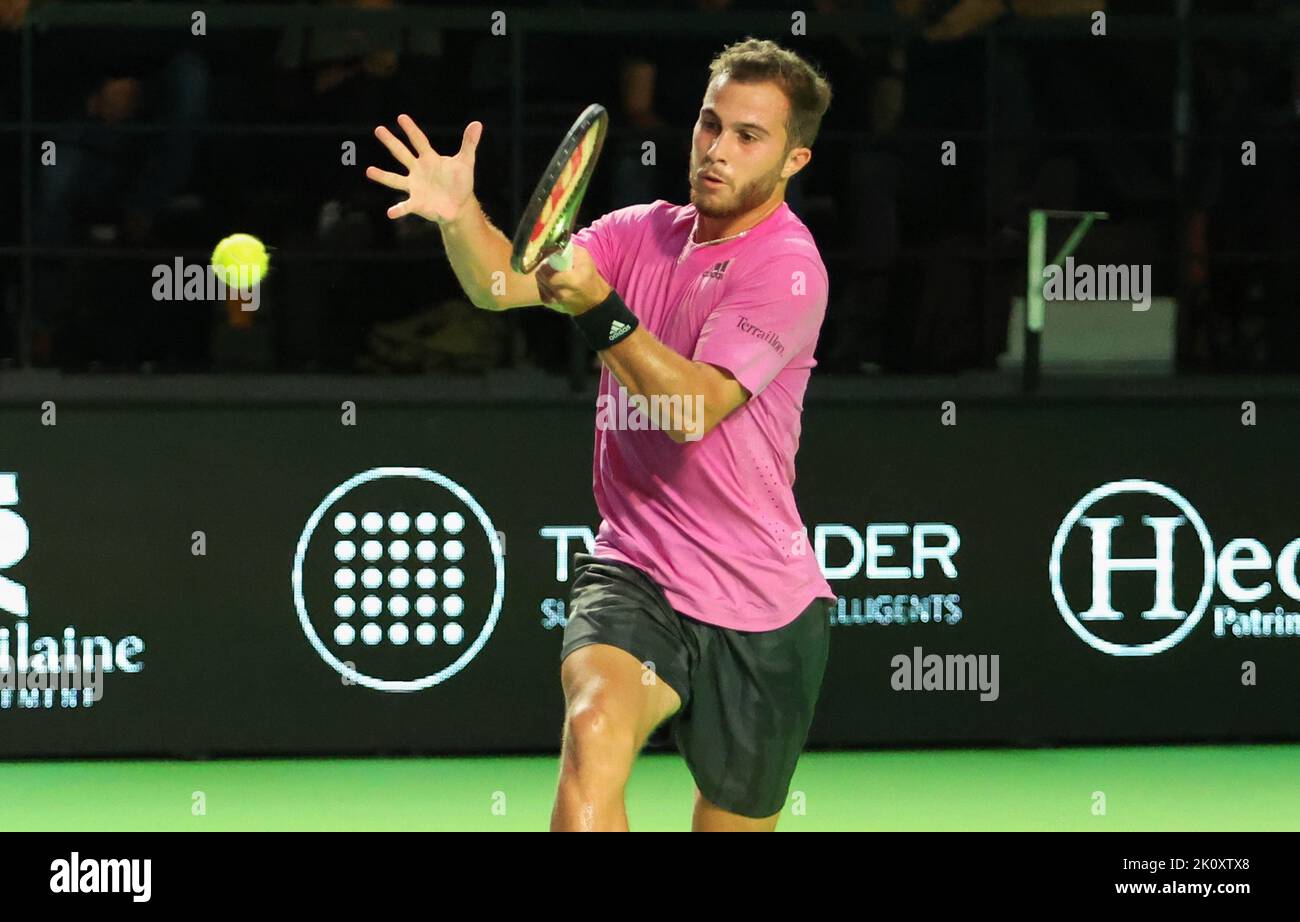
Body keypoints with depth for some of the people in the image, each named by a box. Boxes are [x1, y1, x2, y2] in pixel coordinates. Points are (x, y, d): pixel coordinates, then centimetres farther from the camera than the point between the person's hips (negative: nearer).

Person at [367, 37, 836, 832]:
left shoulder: (789, 268, -11)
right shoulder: (643, 233, 6)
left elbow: (694, 407, -23)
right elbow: (504, 283, -8)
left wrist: (599, 308, -34)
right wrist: (460, 215, -29)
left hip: (756, 614, -2)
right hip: (634, 570, 2)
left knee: (731, 826, 8)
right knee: (595, 728, -28)